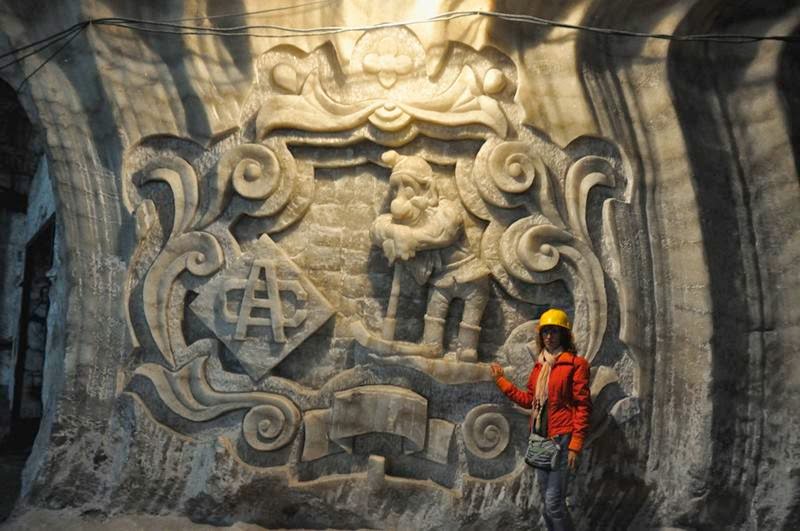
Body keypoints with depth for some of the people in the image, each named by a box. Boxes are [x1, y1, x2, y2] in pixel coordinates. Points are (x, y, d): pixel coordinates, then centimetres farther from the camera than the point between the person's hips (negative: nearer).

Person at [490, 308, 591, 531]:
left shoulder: (575, 363, -8)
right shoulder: (539, 364, 13)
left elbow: (583, 406, -11)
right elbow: (529, 400, 18)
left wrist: (575, 445, -15)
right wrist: (501, 381, 19)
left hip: (562, 438, -7)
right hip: (540, 438, 7)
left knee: (553, 502, -11)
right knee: (547, 501, 13)